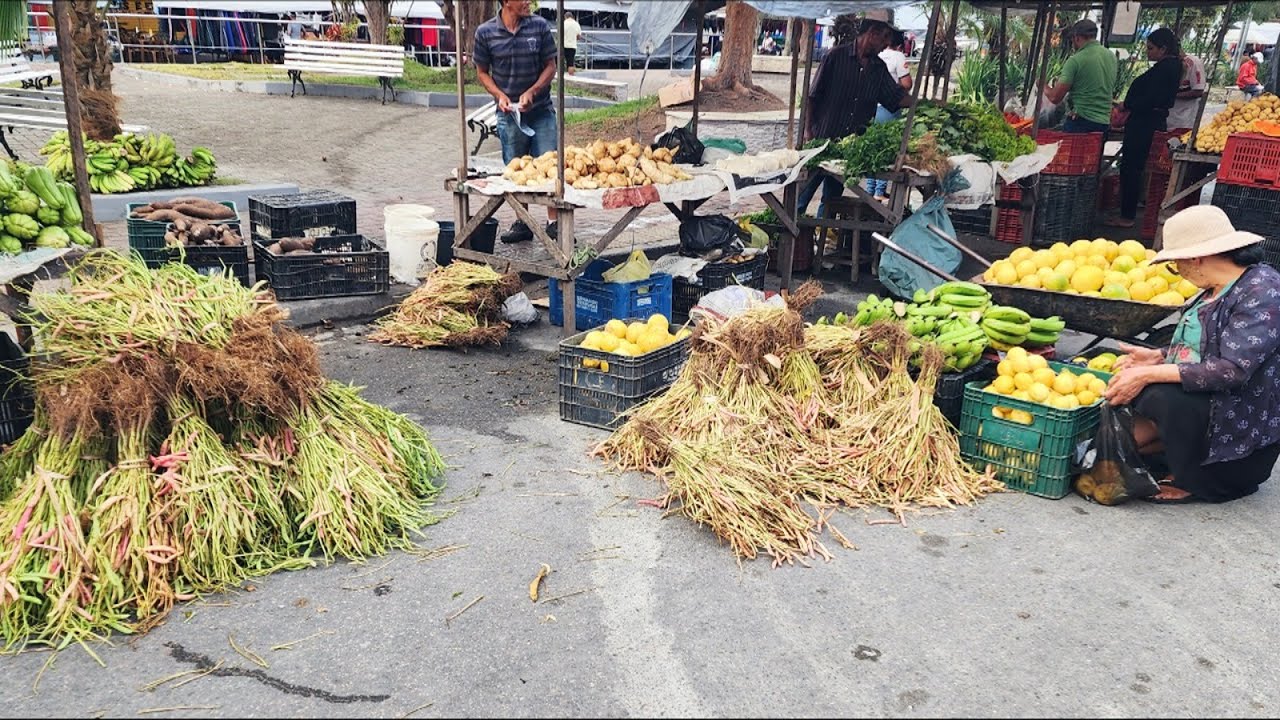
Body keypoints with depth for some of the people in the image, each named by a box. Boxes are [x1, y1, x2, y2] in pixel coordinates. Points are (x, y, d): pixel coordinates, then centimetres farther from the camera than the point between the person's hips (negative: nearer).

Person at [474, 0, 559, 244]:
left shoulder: (540, 26, -2)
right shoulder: (485, 32, -2)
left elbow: (550, 66, 2)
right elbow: (482, 71, 7)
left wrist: (532, 92, -12)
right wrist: (499, 95, -9)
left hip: (541, 110, 0)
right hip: (509, 112, 0)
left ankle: (553, 222, 6)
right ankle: (522, 223, 19)